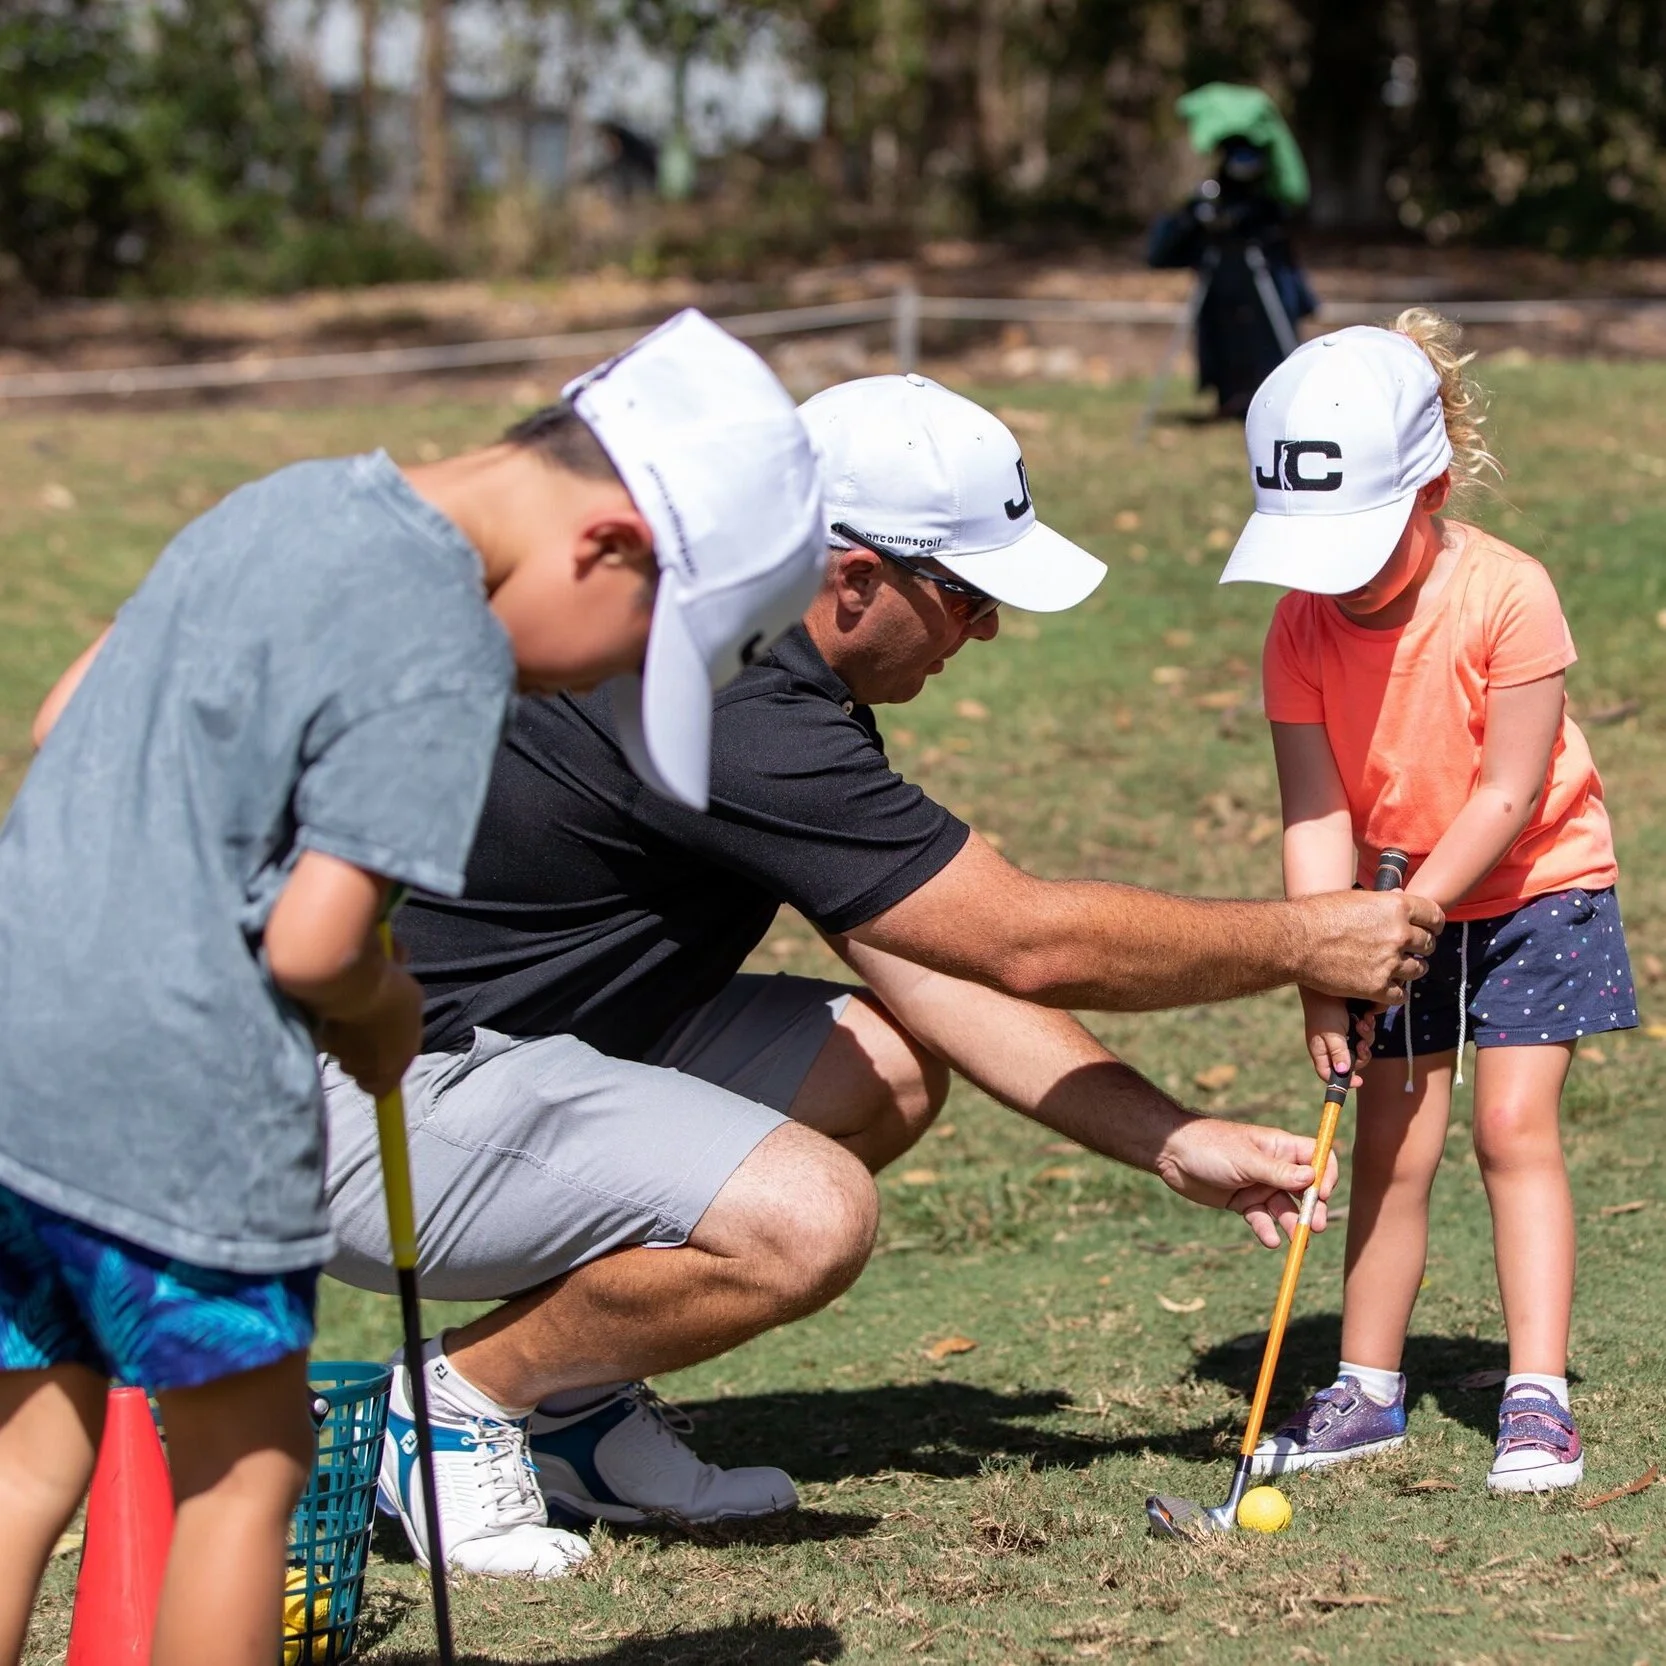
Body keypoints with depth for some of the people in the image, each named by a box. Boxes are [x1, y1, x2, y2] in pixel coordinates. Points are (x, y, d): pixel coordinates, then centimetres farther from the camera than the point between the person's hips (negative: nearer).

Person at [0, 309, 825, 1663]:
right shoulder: (445, 651, -15)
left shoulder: (290, 500, 13)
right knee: (246, 1461, 9)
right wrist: (385, 1010, 3)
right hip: (175, 1084, -8)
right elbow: (313, 942, -18)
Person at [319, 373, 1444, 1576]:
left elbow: (932, 967, 13)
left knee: (888, 1068, 10)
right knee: (807, 1216, -27)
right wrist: (1307, 943, -7)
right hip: (371, 1108, -11)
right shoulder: (729, 713, -24)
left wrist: (1172, 1142, 7)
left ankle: (572, 1406, 10)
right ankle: (460, 1401, -5)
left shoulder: (791, 686, 8)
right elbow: (1030, 944, -19)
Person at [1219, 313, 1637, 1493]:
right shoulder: (1303, 627, -13)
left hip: (1533, 889, -4)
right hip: (1397, 908, 4)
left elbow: (1507, 793, -23)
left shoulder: (1508, 596, -24)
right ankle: (1369, 1390, 15)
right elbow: (1316, 813, -15)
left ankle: (1538, 1396, -10)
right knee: (1391, 1142, 4)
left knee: (1514, 1125, -12)